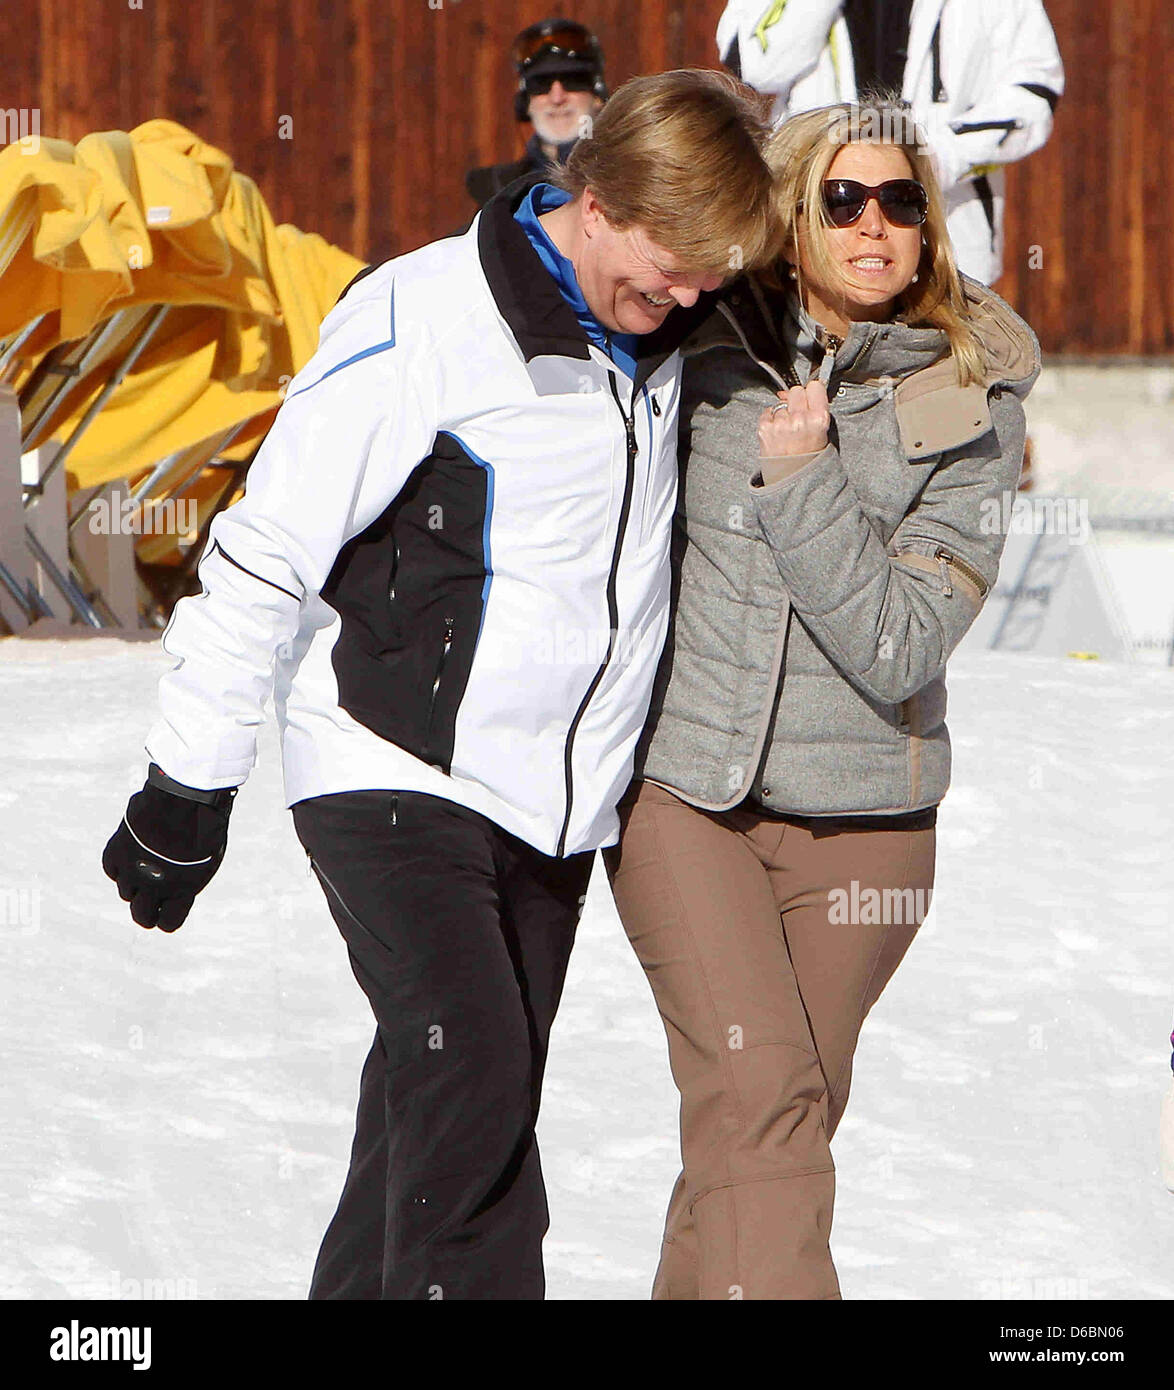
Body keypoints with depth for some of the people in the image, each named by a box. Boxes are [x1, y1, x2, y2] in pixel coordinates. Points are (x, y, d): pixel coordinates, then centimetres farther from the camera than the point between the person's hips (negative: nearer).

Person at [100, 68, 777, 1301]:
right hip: (395, 775, -6)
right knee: (471, 1071, -20)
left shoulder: (663, 336, 6)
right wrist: (189, 788, -8)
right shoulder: (421, 323, -14)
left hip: (556, 801, 6)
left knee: (446, 1119, 7)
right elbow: (264, 555, -10)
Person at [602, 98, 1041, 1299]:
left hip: (860, 806, 1)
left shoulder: (971, 399, -4)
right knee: (758, 1093, -16)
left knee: (788, 1119, 7)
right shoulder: (709, 345, -2)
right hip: (682, 780, -1)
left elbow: (902, 646, -13)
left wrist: (803, 482, -20)